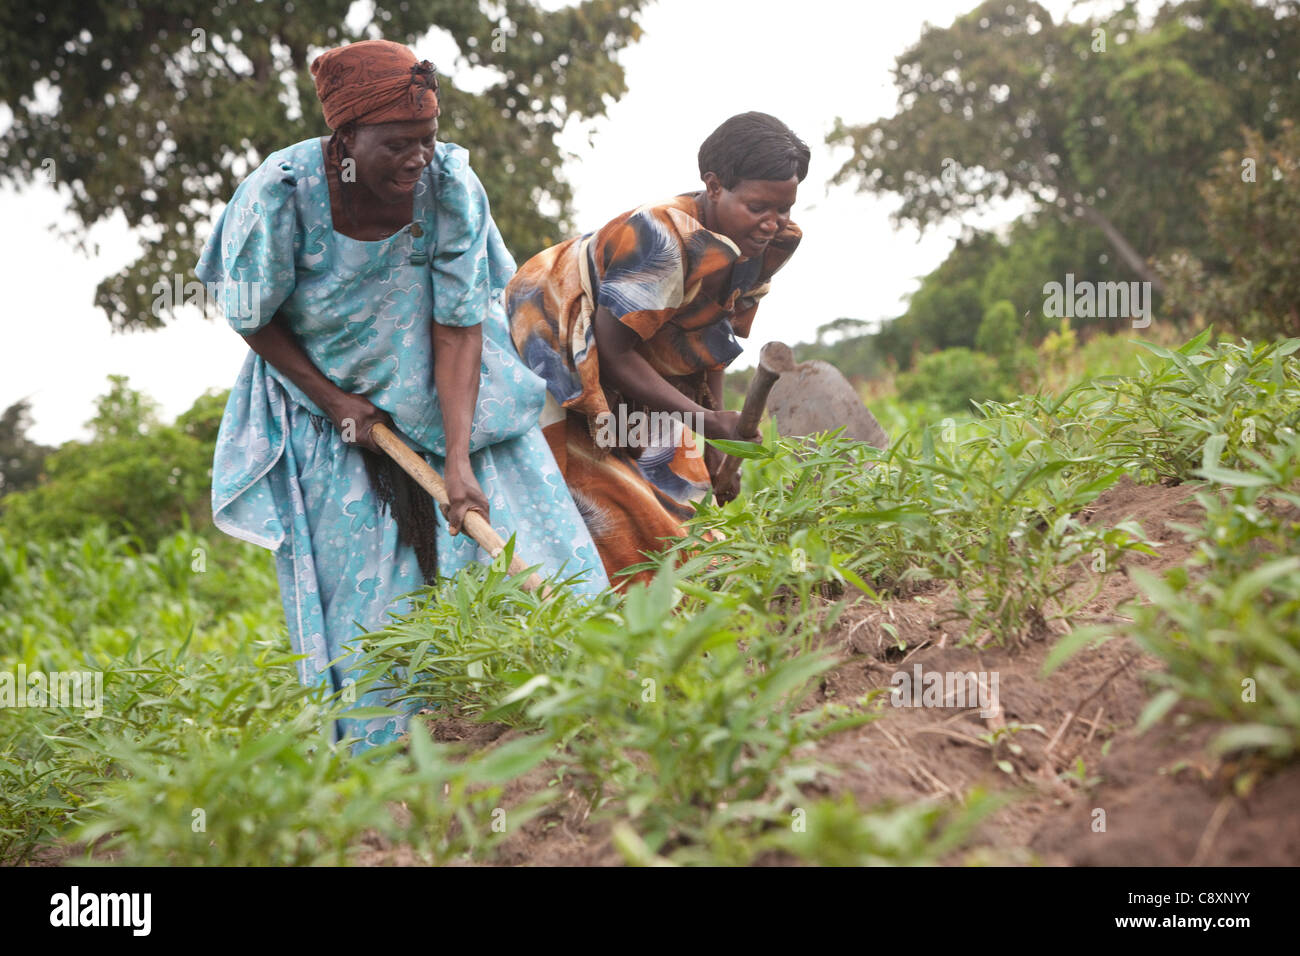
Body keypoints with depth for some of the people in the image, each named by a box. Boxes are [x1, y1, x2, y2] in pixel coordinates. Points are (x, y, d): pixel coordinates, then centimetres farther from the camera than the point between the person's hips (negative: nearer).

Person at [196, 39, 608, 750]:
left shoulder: (450, 184, -22)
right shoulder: (282, 193, -26)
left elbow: (459, 328, -21)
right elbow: (252, 317, -9)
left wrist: (459, 460, -28)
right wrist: (333, 401, -13)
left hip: (444, 390, 1)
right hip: (325, 391, -1)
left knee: (498, 531, -5)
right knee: (356, 575, -3)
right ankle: (376, 750, 7)